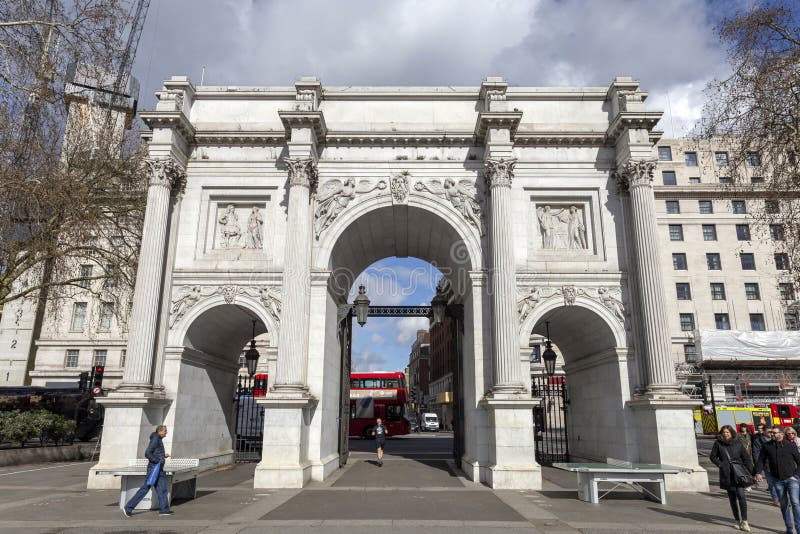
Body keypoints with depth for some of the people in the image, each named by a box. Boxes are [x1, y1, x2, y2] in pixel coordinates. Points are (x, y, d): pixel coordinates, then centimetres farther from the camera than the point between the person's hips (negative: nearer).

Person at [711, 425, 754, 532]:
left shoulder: (738, 443, 4)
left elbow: (746, 458, 7)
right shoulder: (718, 443, 3)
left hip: (739, 473, -1)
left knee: (741, 495, -15)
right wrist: (720, 464, -4)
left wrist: (750, 472, -1)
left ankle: (744, 521, -9)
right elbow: (712, 456, 11)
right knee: (732, 498, 9)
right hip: (727, 475, 1)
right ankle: (738, 521, 20)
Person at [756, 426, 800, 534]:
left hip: (791, 479, -2)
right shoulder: (767, 446, 0)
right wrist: (758, 472, -7)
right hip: (777, 480, 3)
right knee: (784, 505, 10)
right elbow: (760, 460, 6)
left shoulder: (790, 446, -6)